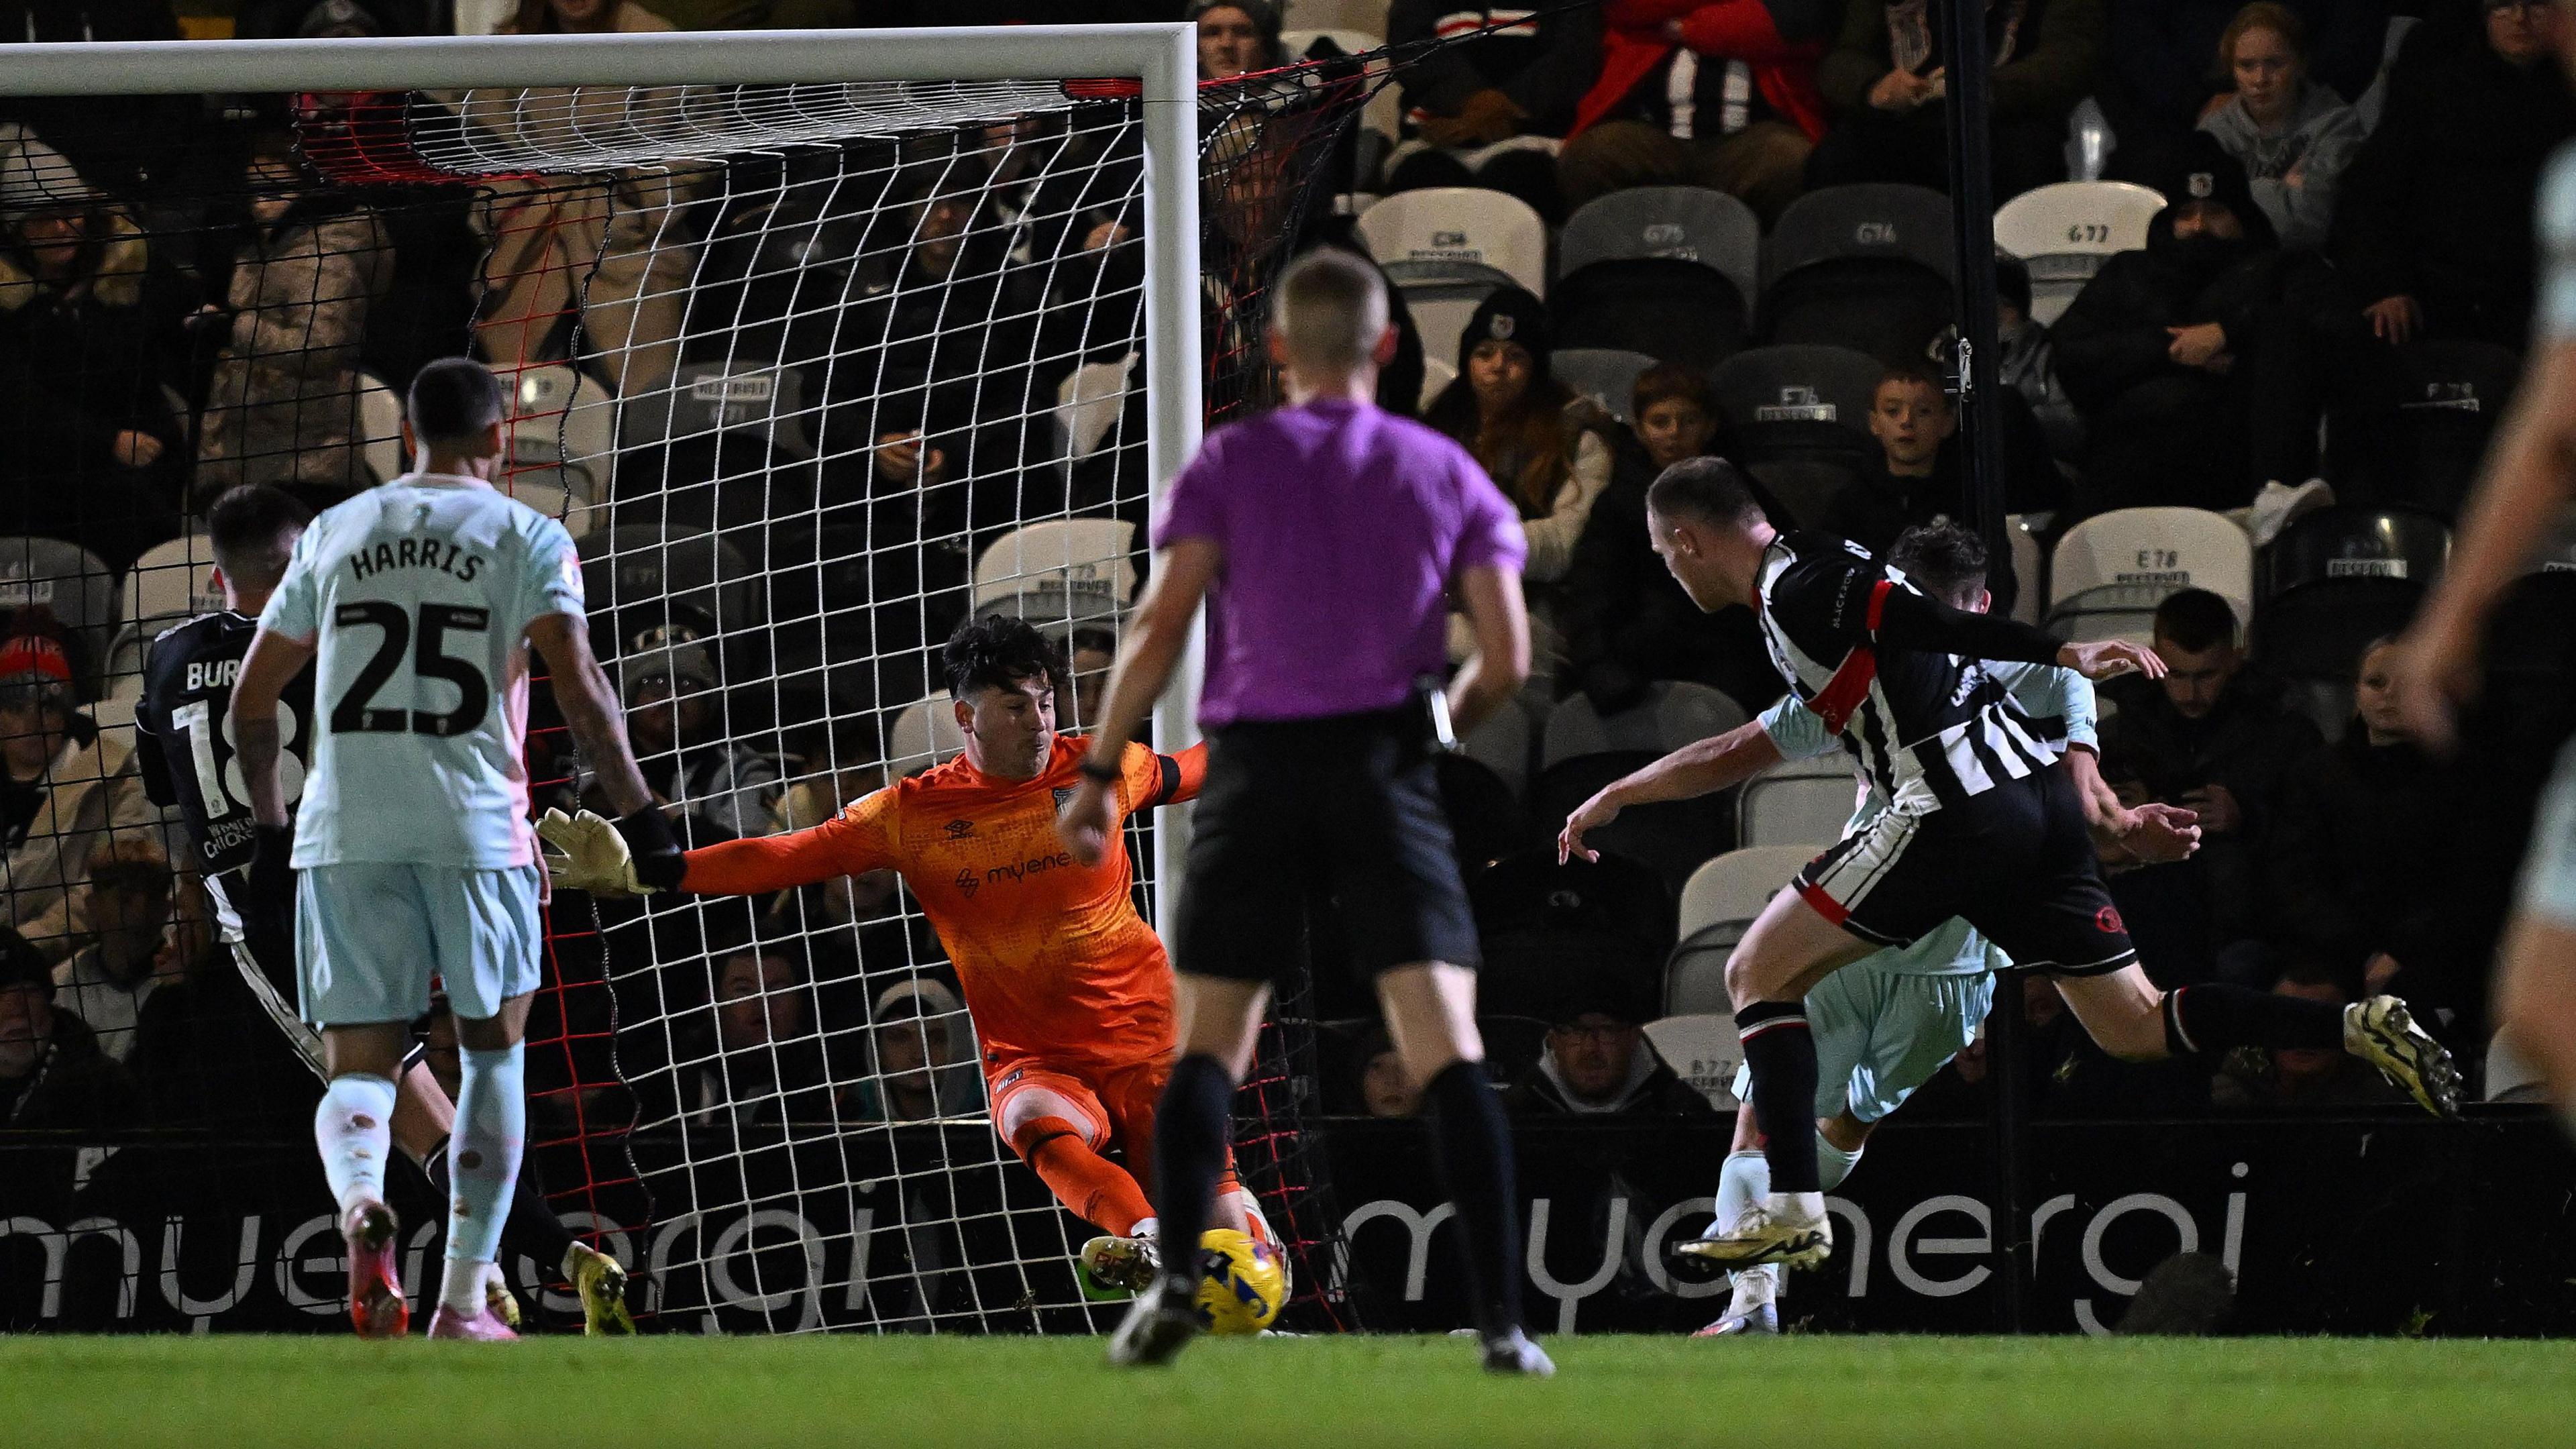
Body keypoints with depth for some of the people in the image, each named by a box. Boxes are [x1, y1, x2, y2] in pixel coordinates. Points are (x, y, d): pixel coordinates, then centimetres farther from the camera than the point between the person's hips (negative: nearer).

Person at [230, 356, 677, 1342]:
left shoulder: (335, 534, 14)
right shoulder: (526, 538, 3)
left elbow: (252, 698, 17)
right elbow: (580, 688, -9)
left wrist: (268, 827, 28)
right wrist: (640, 817, -4)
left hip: (346, 833, 2)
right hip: (474, 827, -2)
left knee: (358, 1066, 6)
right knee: (494, 1043, 16)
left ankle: (360, 1203, -29)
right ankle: (464, 1300, 11)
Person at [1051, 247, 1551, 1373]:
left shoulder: (1231, 463, 5)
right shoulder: (1446, 473, 9)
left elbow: (1159, 626, -4)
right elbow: (1507, 658, 4)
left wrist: (1099, 772, 0)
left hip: (1256, 767, 0)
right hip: (1388, 765, 0)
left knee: (1208, 1042, 9)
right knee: (1446, 1045, -6)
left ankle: (1178, 1281, -8)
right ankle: (1501, 1316, -17)